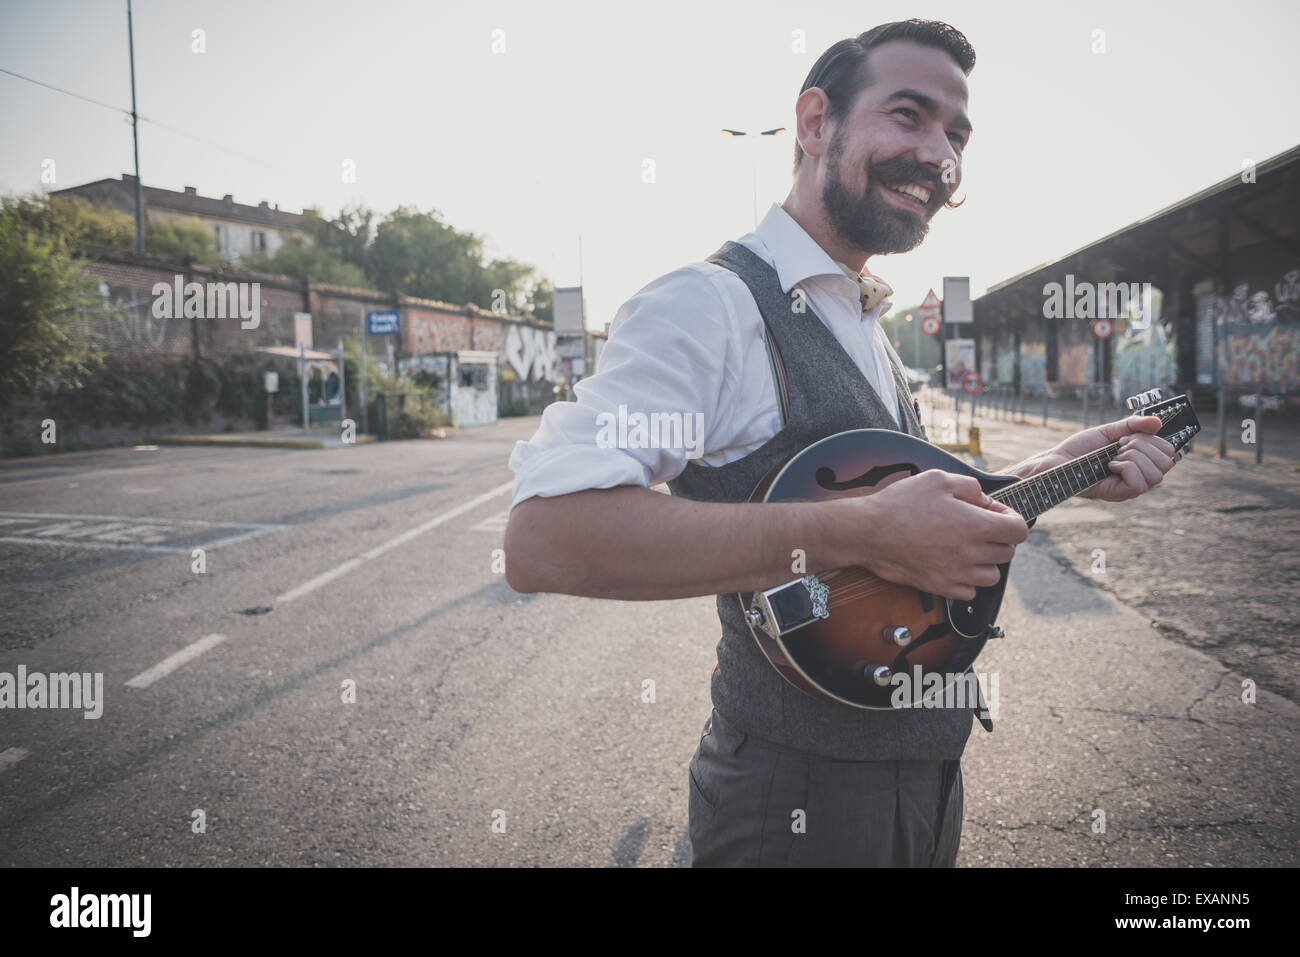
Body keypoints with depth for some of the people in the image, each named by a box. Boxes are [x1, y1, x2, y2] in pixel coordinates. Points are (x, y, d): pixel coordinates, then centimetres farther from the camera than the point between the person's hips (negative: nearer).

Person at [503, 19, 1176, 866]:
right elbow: (544, 540, -33)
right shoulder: (711, 305, -19)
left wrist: (1056, 469, 8)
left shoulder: (866, 328, 11)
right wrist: (859, 534, -33)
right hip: (799, 801, -9)